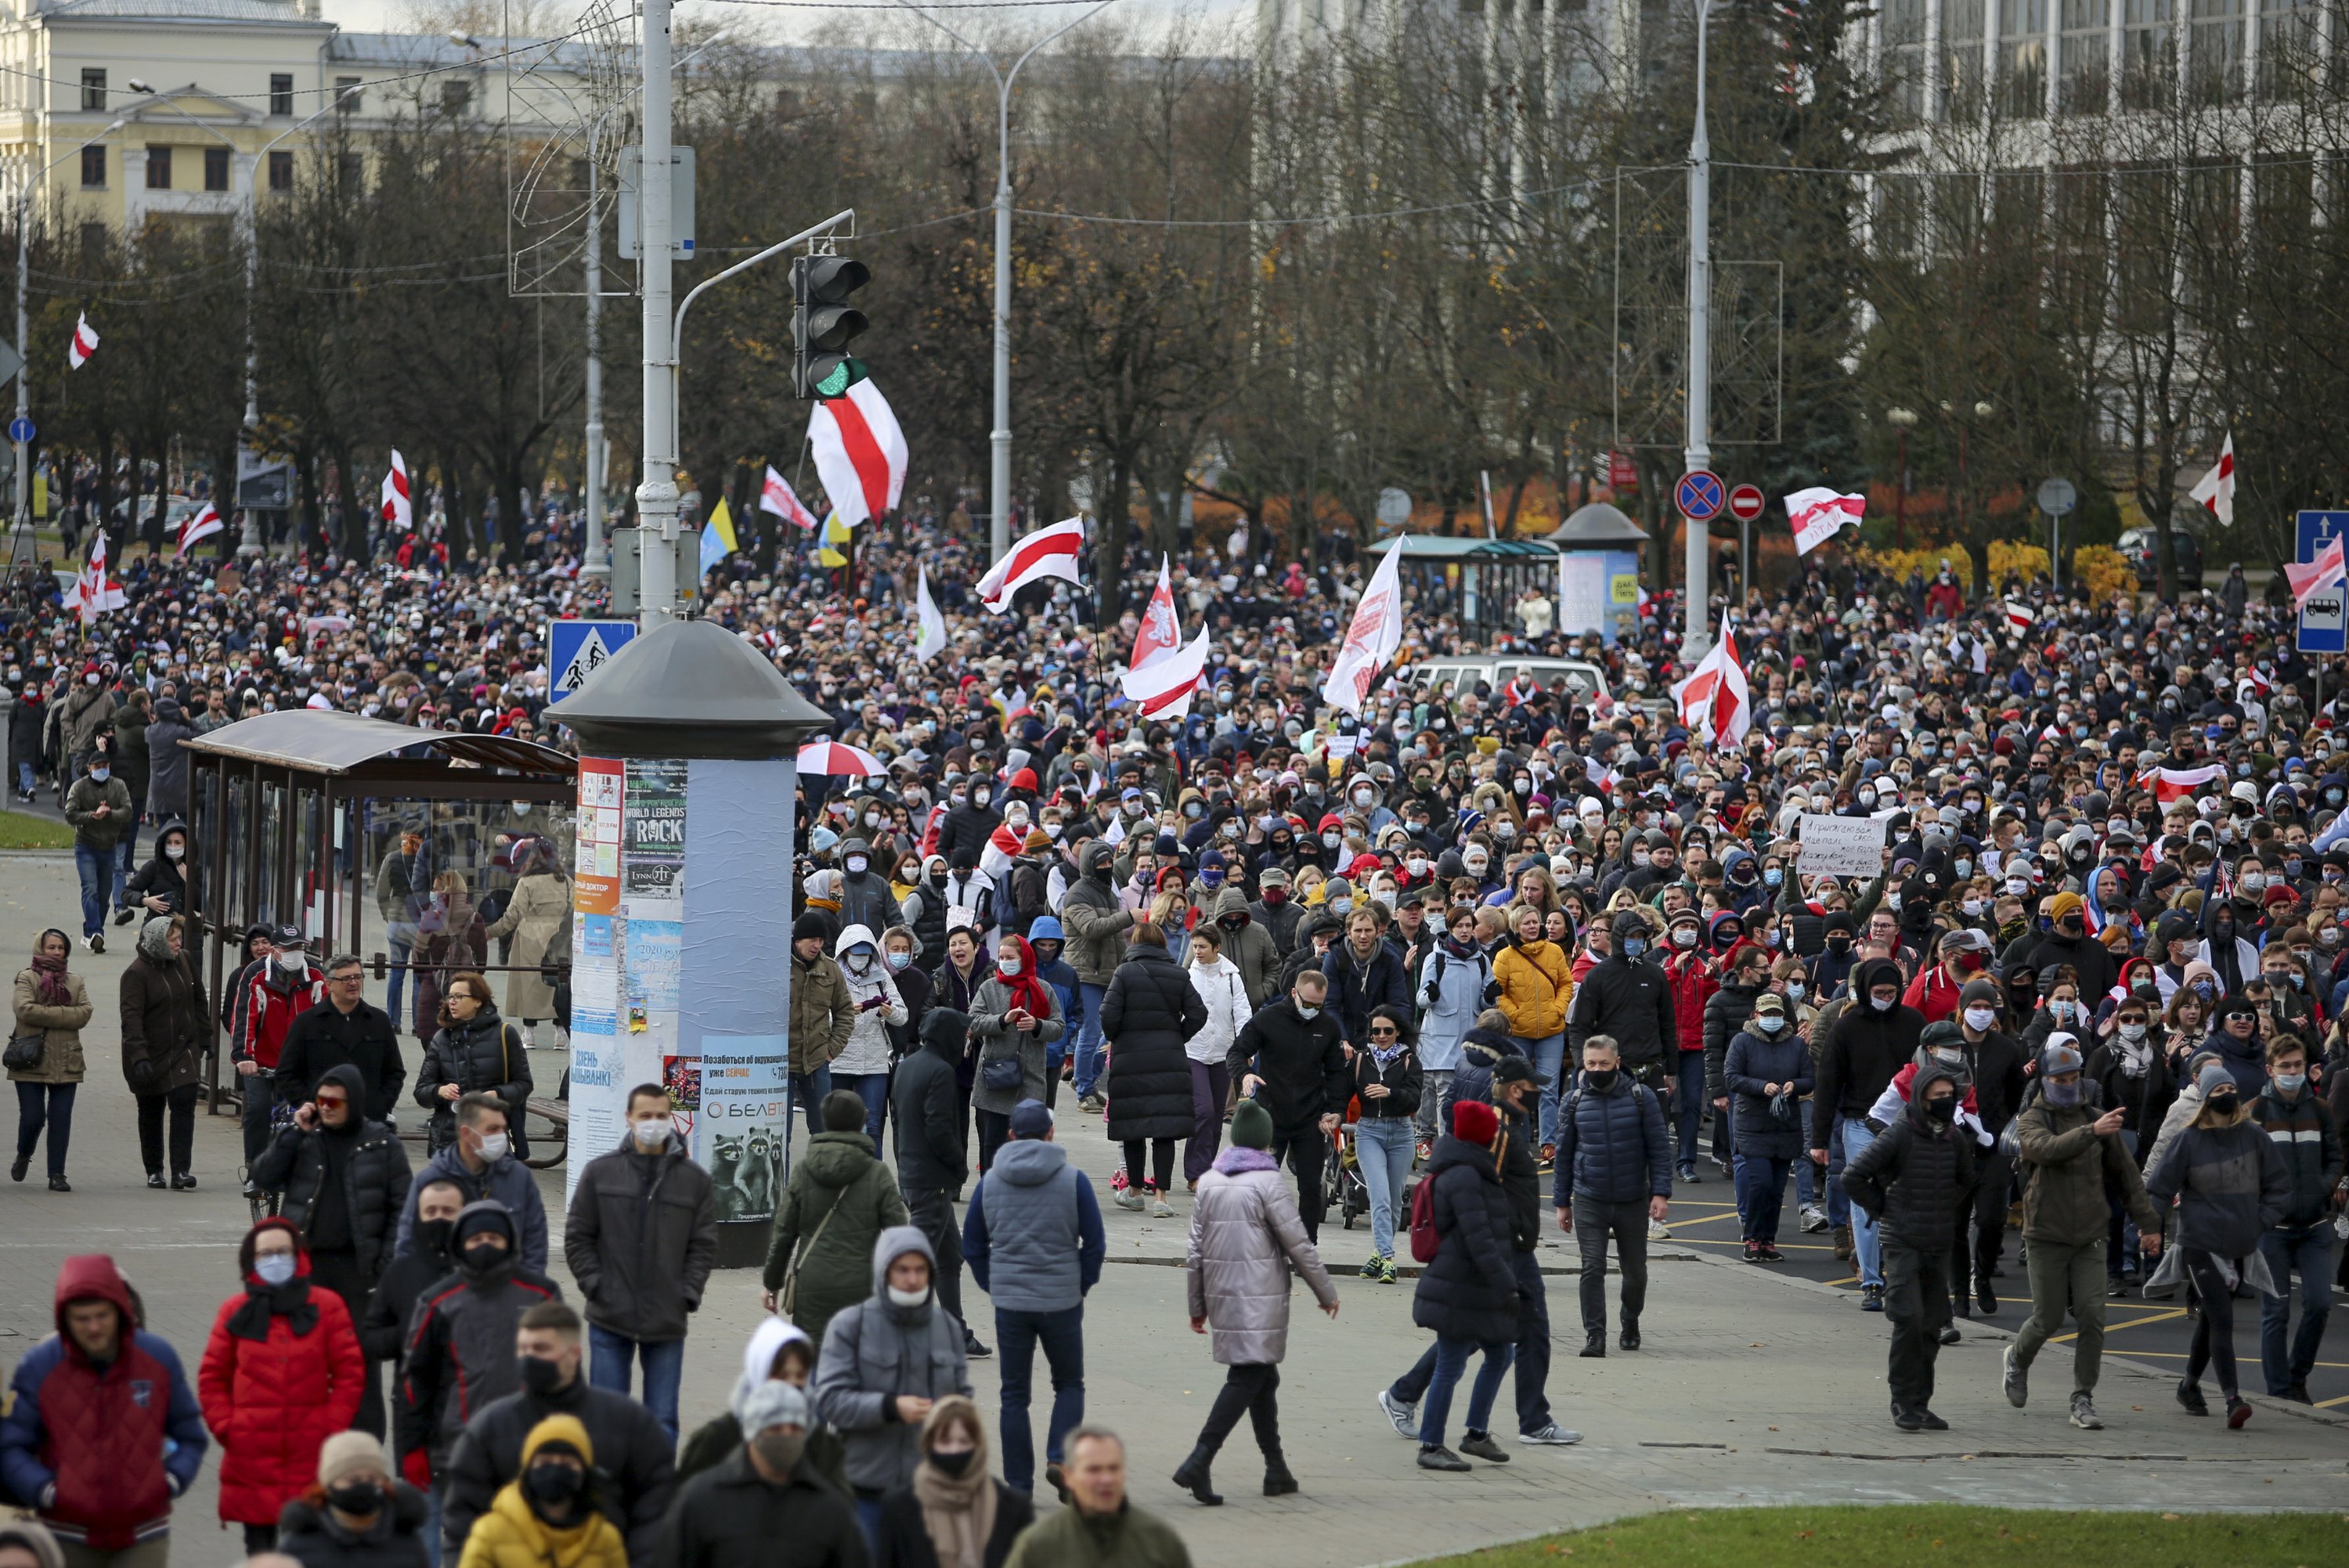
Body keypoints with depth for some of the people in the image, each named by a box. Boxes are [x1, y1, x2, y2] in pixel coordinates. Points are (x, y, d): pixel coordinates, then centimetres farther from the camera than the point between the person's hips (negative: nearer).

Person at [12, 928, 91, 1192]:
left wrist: (47, 1015, -11)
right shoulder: (27, 978, 2)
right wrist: (63, 1015, -12)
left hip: (65, 1062, 3)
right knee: (32, 1117, -3)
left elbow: (84, 1014, -2)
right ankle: (24, 1155, 27)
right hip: (32, 1060, -3)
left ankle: (57, 1174, 3)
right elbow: (25, 1010, -14)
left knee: (61, 1119, -2)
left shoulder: (75, 982, 13)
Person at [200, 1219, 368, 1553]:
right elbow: (212, 1378, 10)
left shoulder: (326, 1307, 2)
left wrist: (332, 1428, -5)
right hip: (251, 1458, 1)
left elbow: (349, 1373, 3)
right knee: (260, 1546, 5)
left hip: (310, 1458, -1)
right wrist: (225, 1428, -1)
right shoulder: (236, 1312, 6)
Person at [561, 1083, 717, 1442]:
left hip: (668, 1320, 0)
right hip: (610, 1318, 0)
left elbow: (704, 1244, 7)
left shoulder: (694, 1179, 4)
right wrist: (595, 1286, -5)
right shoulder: (600, 1173, 3)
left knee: (663, 1419, 3)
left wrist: (688, 1295, -4)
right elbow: (577, 1237, 5)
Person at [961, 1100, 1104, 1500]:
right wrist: (1081, 1285, 9)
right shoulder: (1073, 1181, -5)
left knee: (1014, 1394, 9)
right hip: (1062, 1301, -1)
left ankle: (1018, 1483, 8)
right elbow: (1095, 1244, -3)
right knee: (1069, 1384, 15)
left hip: (1009, 1302, 1)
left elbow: (972, 1246, 7)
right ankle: (1059, 1457, -5)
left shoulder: (990, 1182, 2)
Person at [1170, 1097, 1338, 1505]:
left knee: (1263, 1379, 17)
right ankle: (1199, 1462, -19)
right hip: (1260, 1300, -7)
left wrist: (1197, 1306, 18)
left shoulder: (1209, 1182, 8)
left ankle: (1276, 1470, 20)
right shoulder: (1268, 1183, -10)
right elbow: (1298, 1246, -8)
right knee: (1247, 1379, -7)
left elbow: (1196, 1250, 10)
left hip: (1222, 1298, 7)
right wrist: (1327, 1294, 3)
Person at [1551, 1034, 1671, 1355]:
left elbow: (1660, 1148, 0)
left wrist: (1661, 1193, -9)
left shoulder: (1641, 1097, -2)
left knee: (1635, 1270, 12)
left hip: (1633, 1201, 0)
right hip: (1589, 1202, 0)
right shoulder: (1573, 1102, 2)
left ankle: (1630, 1323, 35)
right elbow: (1564, 1154, 10)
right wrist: (1562, 1202, 9)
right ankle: (1594, 1334, -8)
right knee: (1592, 1268, -10)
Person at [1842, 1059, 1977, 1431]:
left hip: (1939, 1246, 6)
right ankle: (1904, 1403, -7)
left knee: (1932, 1325, 6)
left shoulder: (1956, 1139, 7)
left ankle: (1920, 1403, 13)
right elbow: (1853, 1175, -12)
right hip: (1902, 1244, -6)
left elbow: (1968, 1181, 27)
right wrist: (1880, 1210, -5)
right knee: (1908, 1320, -14)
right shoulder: (1898, 1136, -11)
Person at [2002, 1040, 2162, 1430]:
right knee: (2049, 1317, 1)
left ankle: (2083, 1399, -2)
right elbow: (2049, 1148, -27)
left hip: (2090, 1237, 3)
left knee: (2092, 1316, -8)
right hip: (2047, 1236, -3)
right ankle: (2017, 1360, 33)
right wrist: (2091, 1132, -40)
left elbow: (2126, 1173, 14)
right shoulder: (2032, 1121, -3)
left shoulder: (2096, 1118, 8)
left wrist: (2147, 1222, 12)